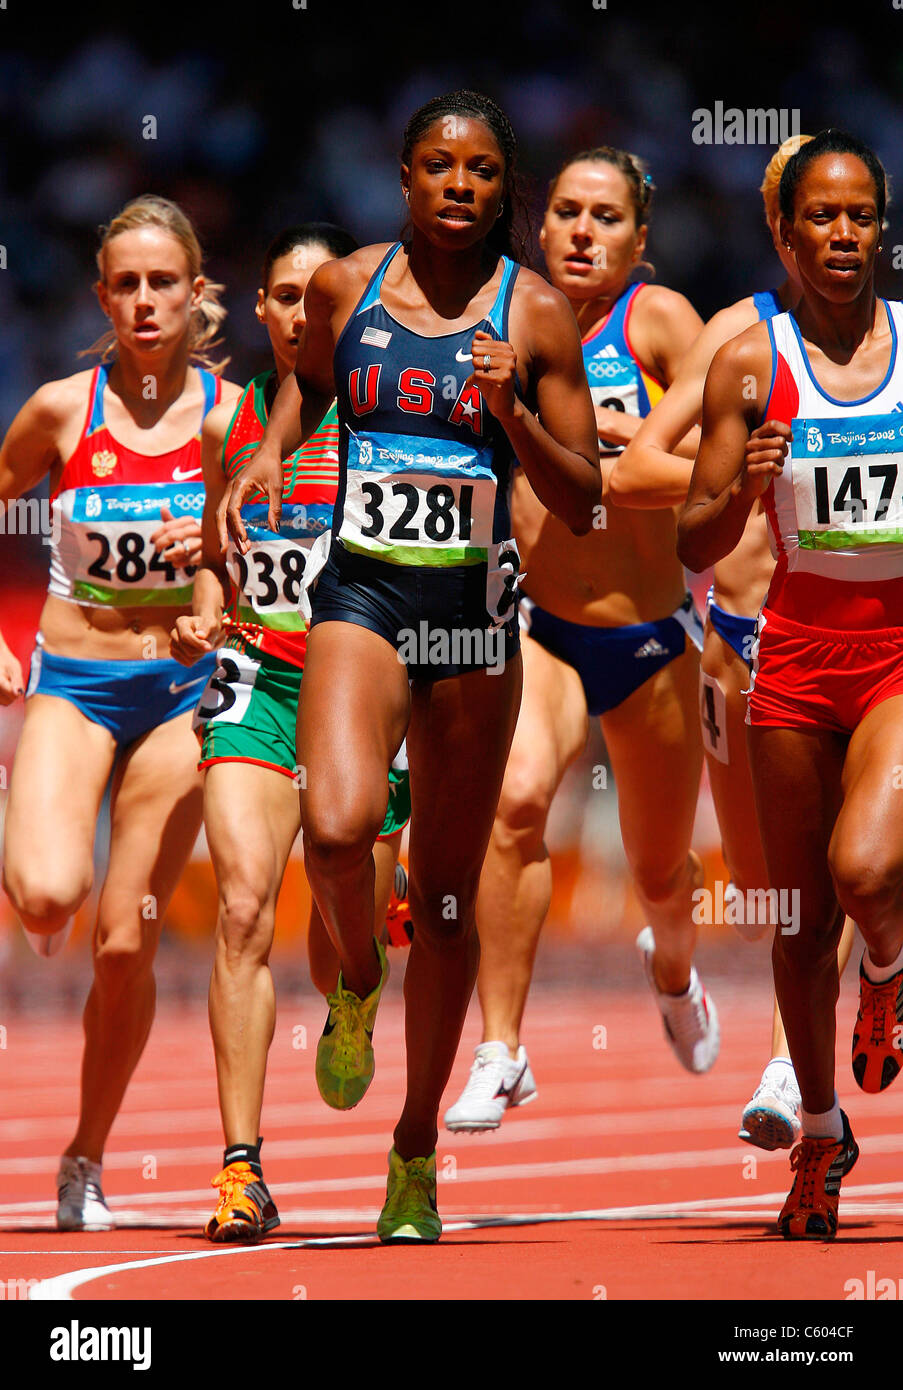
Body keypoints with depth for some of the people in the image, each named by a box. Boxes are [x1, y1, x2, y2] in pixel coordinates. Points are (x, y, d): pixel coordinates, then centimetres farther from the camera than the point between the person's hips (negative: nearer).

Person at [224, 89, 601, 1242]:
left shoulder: (536, 316, 0)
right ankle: (357, 979, 8)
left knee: (447, 896, 5)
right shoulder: (344, 288, 4)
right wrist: (268, 454, 7)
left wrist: (514, 417, -14)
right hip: (359, 595, 0)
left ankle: (416, 1151, 17)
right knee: (337, 826, -26)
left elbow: (581, 503, 1)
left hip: (474, 609, 0)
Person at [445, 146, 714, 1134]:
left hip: (651, 637, 0)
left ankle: (670, 964, 55)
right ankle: (500, 1051, -25)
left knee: (661, 872, 16)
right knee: (517, 796, -30)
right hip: (536, 628, 0)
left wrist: (621, 432, -25)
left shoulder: (656, 319, -5)